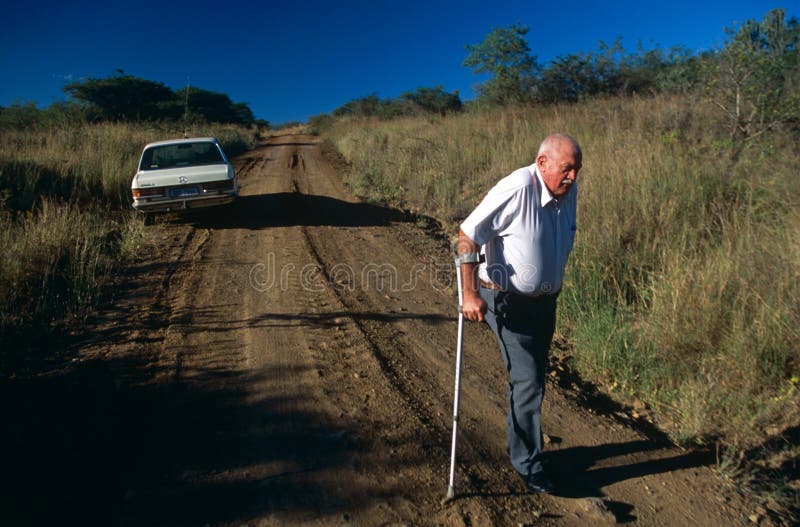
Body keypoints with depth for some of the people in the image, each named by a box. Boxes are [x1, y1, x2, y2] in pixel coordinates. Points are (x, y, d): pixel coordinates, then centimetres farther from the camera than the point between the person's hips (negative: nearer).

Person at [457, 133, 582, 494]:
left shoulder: (569, 190, -1)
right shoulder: (516, 190, -25)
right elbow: (468, 235, -23)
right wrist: (470, 293, -26)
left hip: (545, 300, 8)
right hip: (508, 300, -8)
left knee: (534, 376, 19)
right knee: (527, 380, -6)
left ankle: (525, 446, 40)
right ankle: (528, 463, 14)